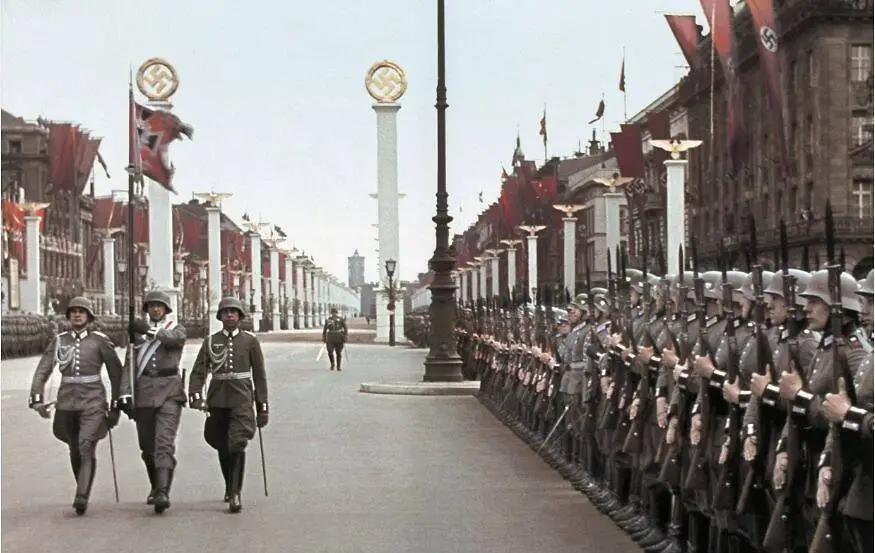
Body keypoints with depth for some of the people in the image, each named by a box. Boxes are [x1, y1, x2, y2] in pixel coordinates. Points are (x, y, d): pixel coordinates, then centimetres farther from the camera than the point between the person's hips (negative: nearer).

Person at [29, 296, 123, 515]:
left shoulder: (100, 340, 0)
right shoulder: (59, 341, 8)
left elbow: (116, 372, 5)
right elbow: (42, 370, 5)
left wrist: (116, 406, 5)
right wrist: (38, 399, -8)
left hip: (93, 401, -4)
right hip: (67, 401, 4)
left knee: (86, 446, -20)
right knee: (75, 451, 12)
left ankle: (82, 497, -28)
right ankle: (83, 489, 32)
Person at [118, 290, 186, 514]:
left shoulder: (176, 329, 6)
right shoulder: (137, 331, 11)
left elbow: (175, 339, -20)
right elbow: (130, 364, 3)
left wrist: (149, 329, -34)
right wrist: (125, 394, -8)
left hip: (169, 391, -3)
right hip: (143, 391, 3)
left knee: (165, 442, -16)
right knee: (147, 445, 12)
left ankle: (163, 493, -25)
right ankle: (156, 487, 33)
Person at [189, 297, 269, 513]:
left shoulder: (250, 341, 4)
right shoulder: (210, 342, 8)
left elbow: (259, 375, 6)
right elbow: (198, 372, 2)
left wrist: (262, 407, 3)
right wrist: (196, 396, -15)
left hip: (242, 399, -3)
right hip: (217, 400, 3)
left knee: (237, 445, -17)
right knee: (222, 448, 12)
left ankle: (235, 494, -17)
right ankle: (230, 487, 33)